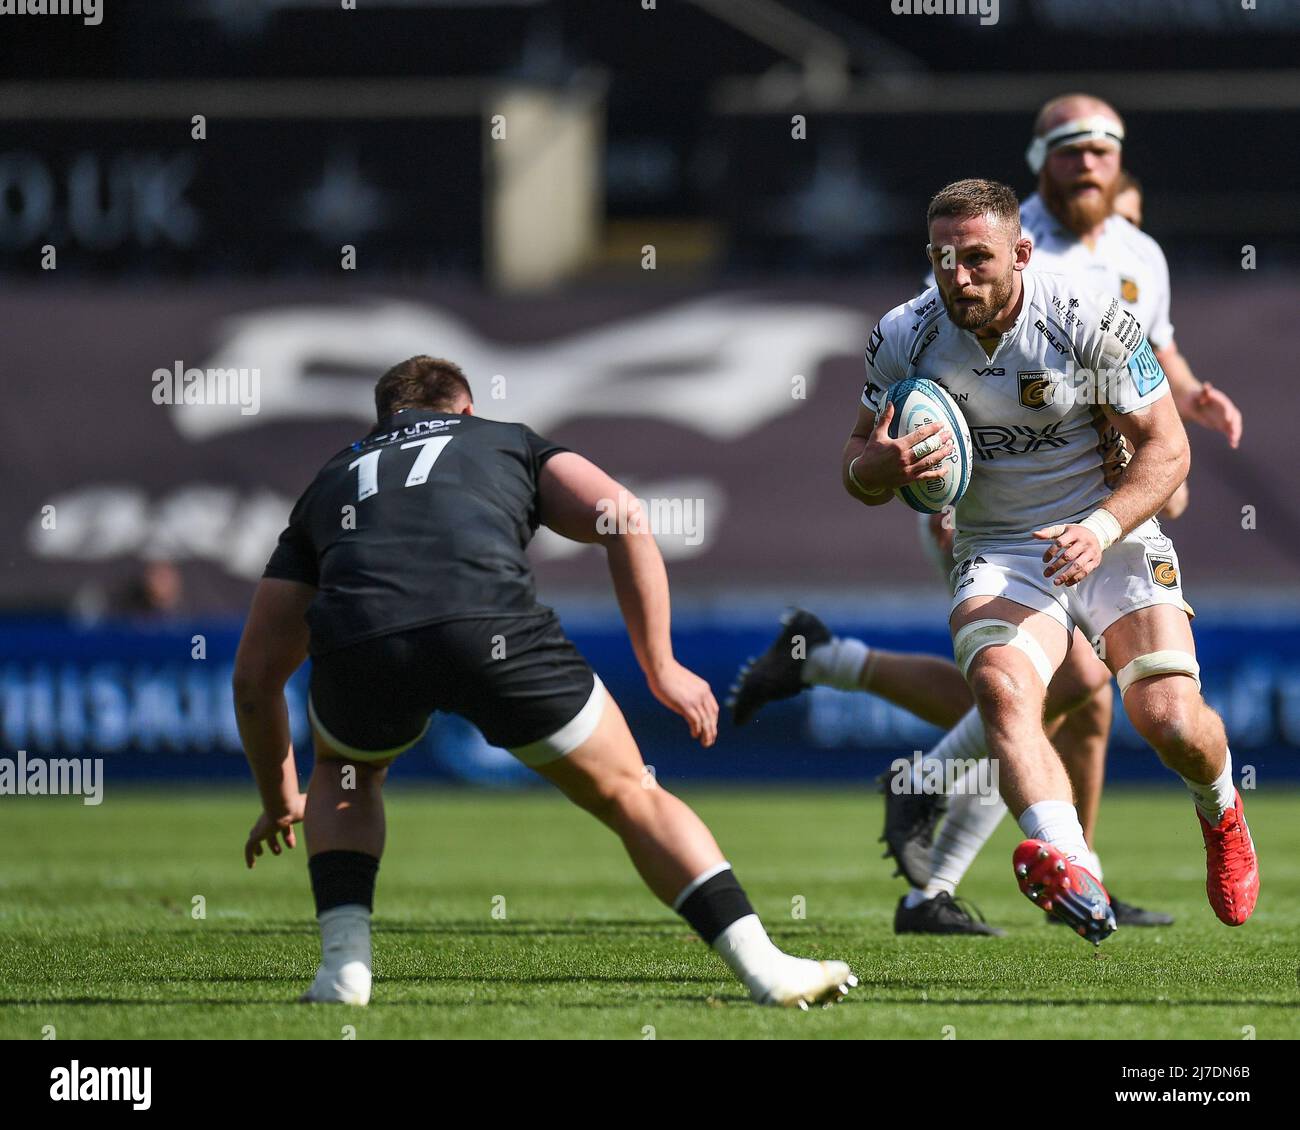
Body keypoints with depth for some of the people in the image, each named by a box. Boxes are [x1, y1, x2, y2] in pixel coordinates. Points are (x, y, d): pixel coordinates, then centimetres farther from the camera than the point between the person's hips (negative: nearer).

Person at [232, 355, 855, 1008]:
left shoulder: (331, 481, 39)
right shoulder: (510, 443, 35)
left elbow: (255, 676, 38)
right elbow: (622, 519, 14)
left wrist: (279, 802, 50)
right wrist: (660, 668, 17)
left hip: (355, 639, 2)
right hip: (491, 623, -2)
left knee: (346, 774, 36)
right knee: (632, 797, 17)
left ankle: (343, 964, 18)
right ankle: (763, 968, 3)